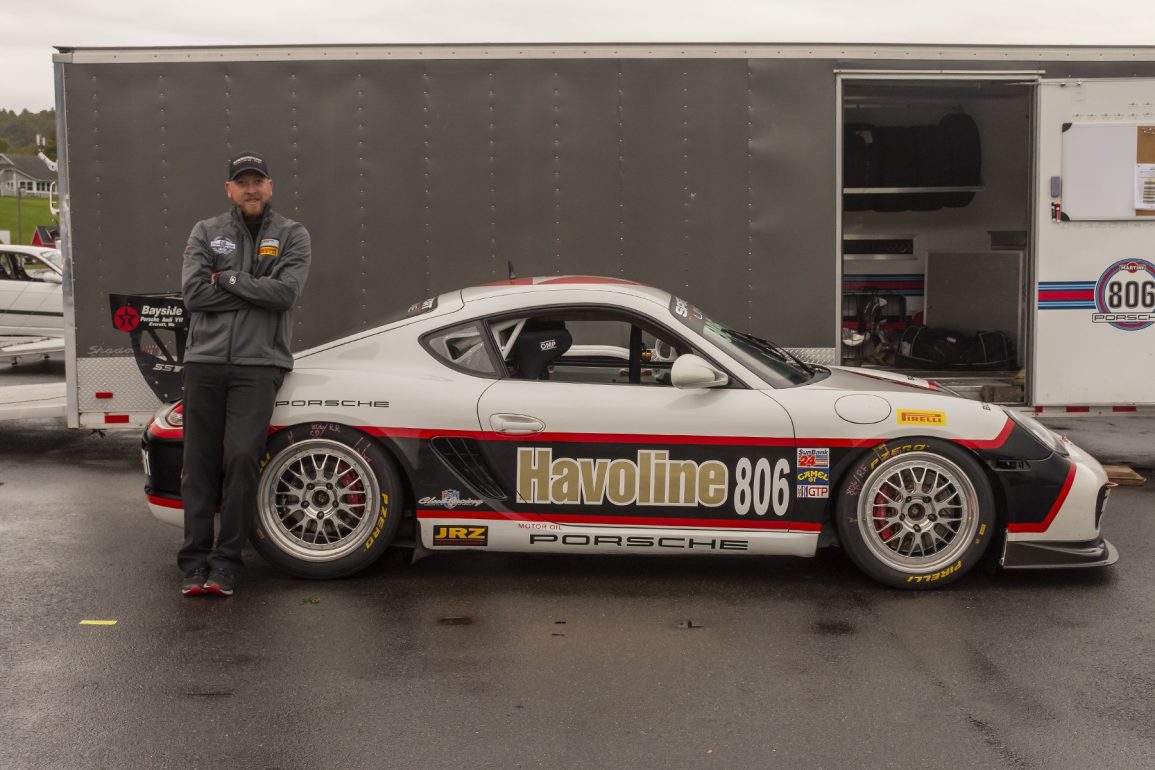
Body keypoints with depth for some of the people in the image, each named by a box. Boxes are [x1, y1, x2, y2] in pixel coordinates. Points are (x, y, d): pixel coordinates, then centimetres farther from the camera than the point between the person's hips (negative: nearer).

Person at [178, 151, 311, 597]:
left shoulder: (292, 235, 7)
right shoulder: (206, 233, 12)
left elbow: (285, 293, -9)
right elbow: (193, 292, -3)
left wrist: (228, 279, -6)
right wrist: (256, 288, -5)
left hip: (258, 364, -2)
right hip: (205, 361, 2)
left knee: (242, 457, -13)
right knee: (200, 464, 2)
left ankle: (226, 561, -4)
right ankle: (195, 562, 9)